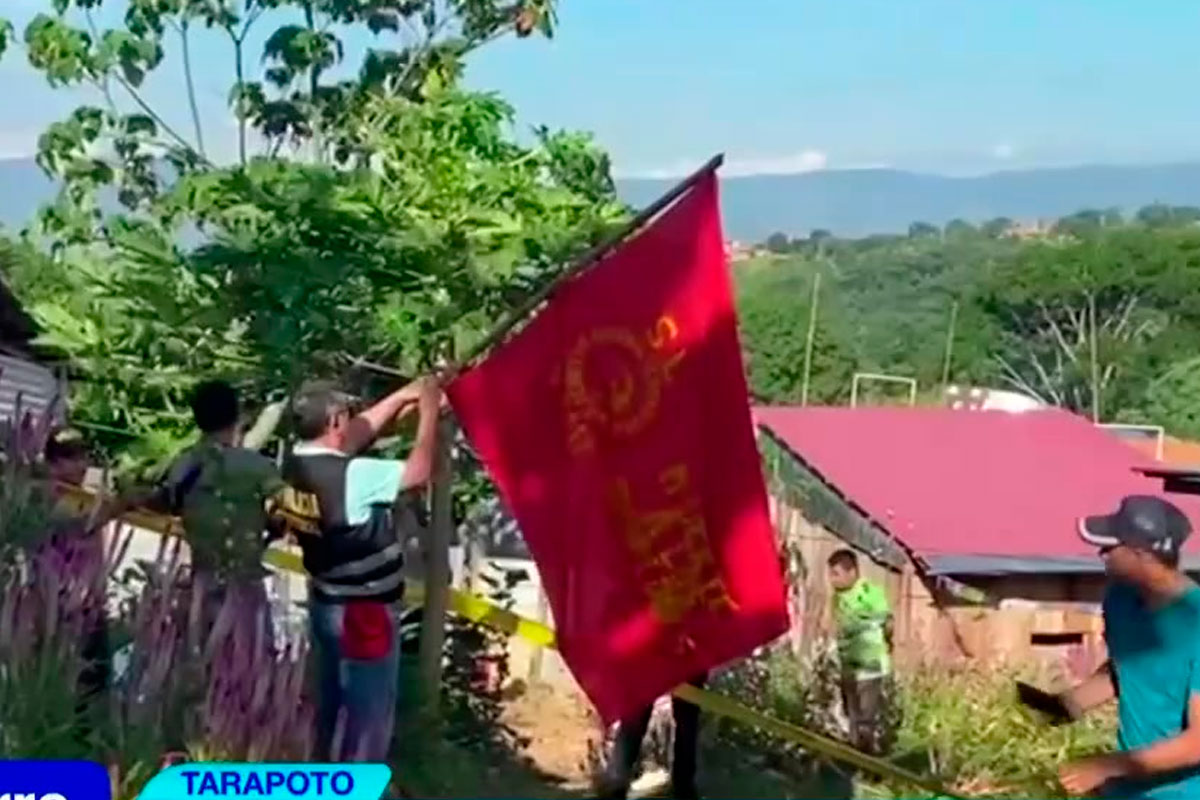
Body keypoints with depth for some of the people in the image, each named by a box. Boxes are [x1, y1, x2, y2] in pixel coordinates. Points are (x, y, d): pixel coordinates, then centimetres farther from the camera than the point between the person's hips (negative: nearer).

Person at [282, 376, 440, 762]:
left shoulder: (298, 462, -3)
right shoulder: (351, 475, -28)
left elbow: (356, 436, 11)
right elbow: (419, 470, -22)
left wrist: (403, 396, 10)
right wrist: (429, 411, -9)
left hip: (327, 603, 9)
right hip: (364, 612, -9)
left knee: (334, 701, 22)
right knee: (368, 711, 6)